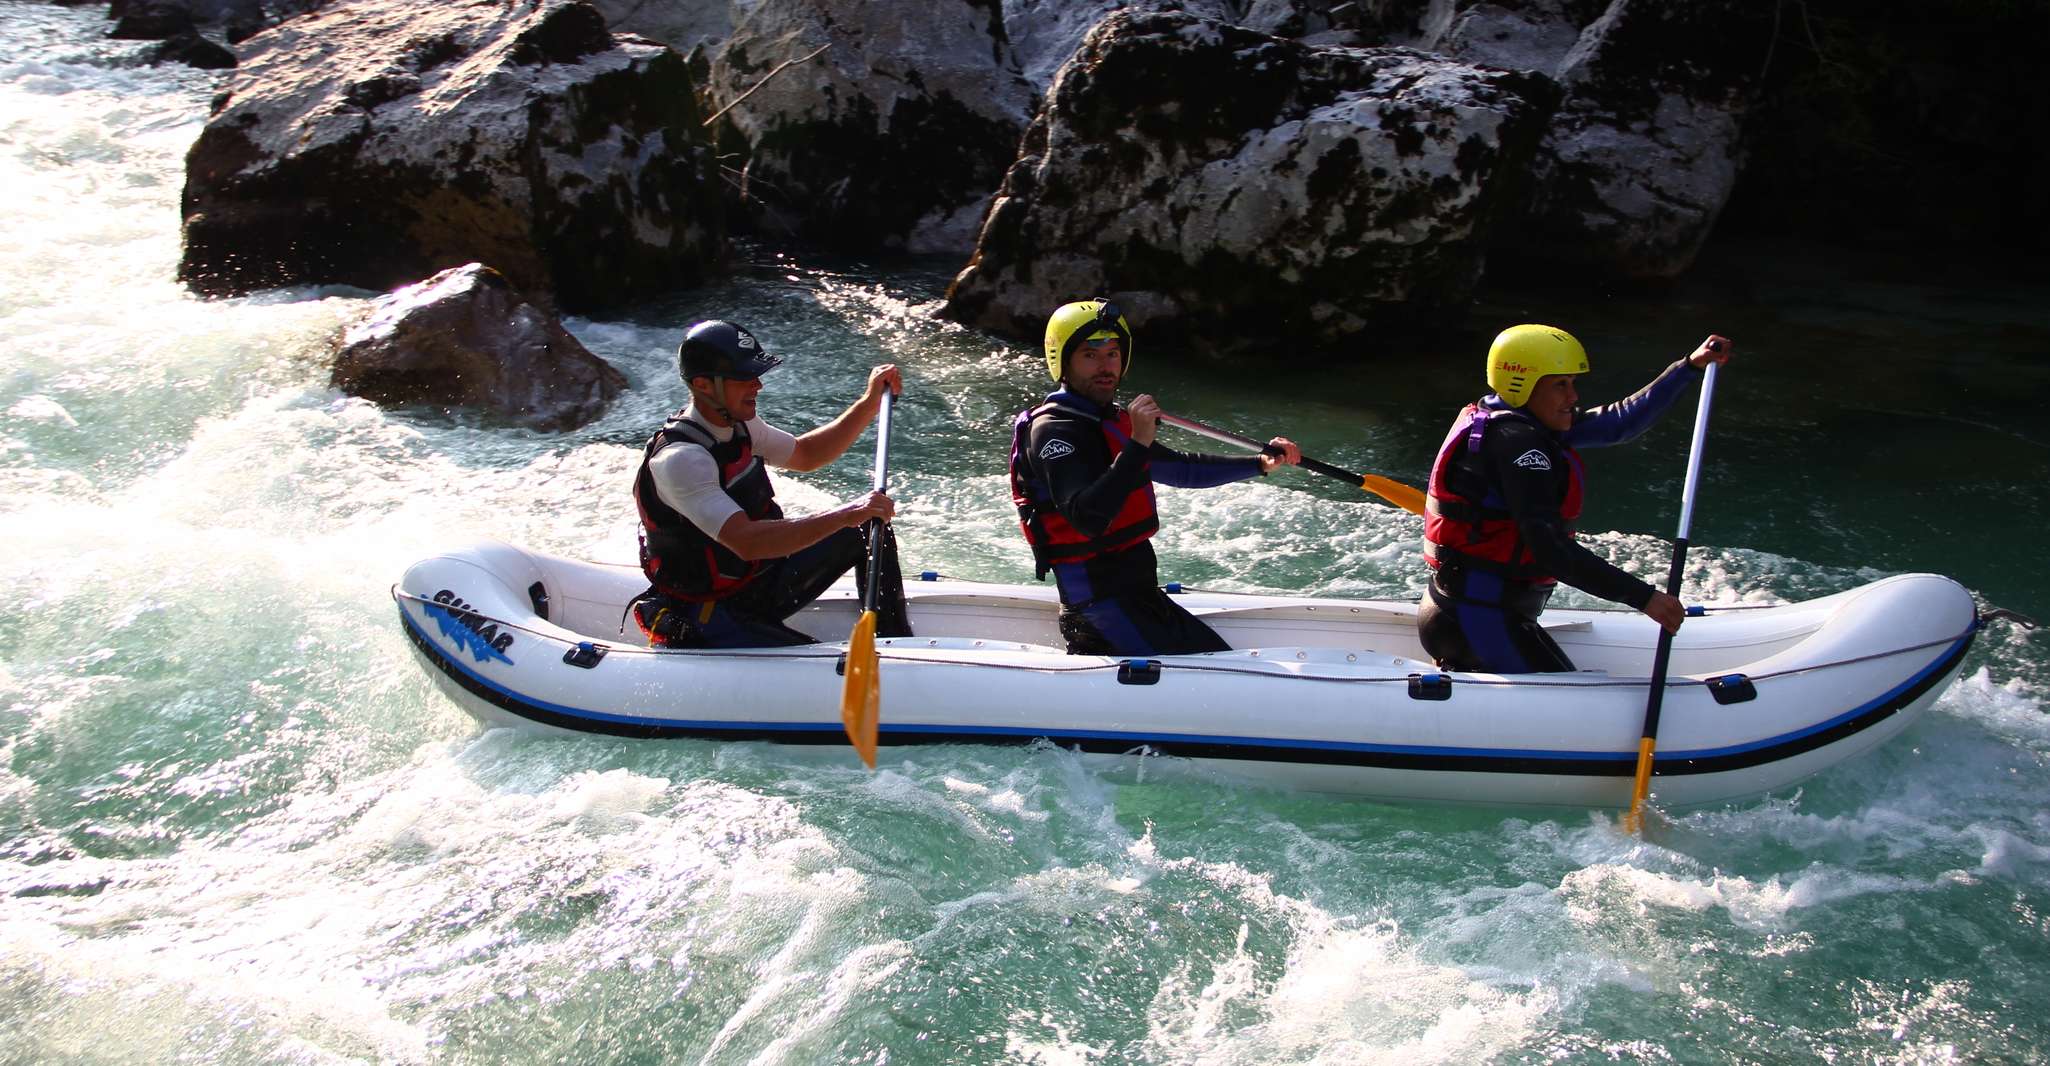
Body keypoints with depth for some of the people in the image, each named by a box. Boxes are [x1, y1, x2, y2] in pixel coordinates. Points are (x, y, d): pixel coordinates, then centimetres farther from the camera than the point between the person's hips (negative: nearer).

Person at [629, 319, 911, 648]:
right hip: (708, 617, -9)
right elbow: (746, 541, -38)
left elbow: (805, 455, 17)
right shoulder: (680, 459, -28)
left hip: (760, 580, 9)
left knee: (871, 528, 4)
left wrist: (871, 402, 6)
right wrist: (843, 515, -42)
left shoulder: (735, 424, 1)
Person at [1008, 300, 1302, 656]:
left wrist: (1261, 464, 21)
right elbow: (1087, 520, -30)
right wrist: (1137, 445, -32)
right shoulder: (1053, 429, -15)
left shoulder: (1115, 421, 15)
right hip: (1101, 609, -9)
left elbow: (1182, 469, 27)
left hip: (1140, 594, 9)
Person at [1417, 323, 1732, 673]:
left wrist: (1691, 365, 16)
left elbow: (1618, 422, 15)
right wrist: (1643, 597, -26)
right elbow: (1551, 550, -27)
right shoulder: (1516, 441, -20)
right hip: (1483, 623, -11)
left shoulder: (1524, 424, 10)